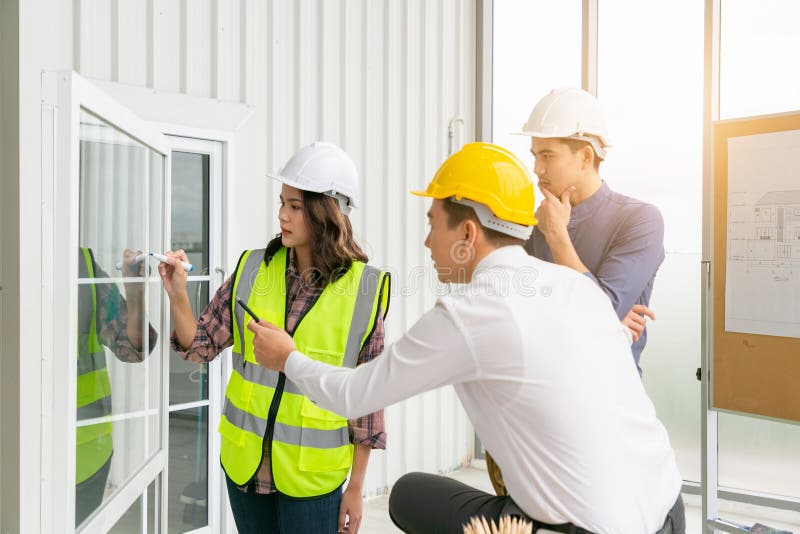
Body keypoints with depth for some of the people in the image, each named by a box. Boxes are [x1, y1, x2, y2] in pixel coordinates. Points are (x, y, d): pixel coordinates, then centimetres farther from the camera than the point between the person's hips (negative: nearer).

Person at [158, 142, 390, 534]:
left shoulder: (363, 289, -12)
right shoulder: (253, 269, -4)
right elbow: (200, 346, 3)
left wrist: (355, 488, -2)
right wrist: (177, 295, -15)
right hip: (244, 465, 3)